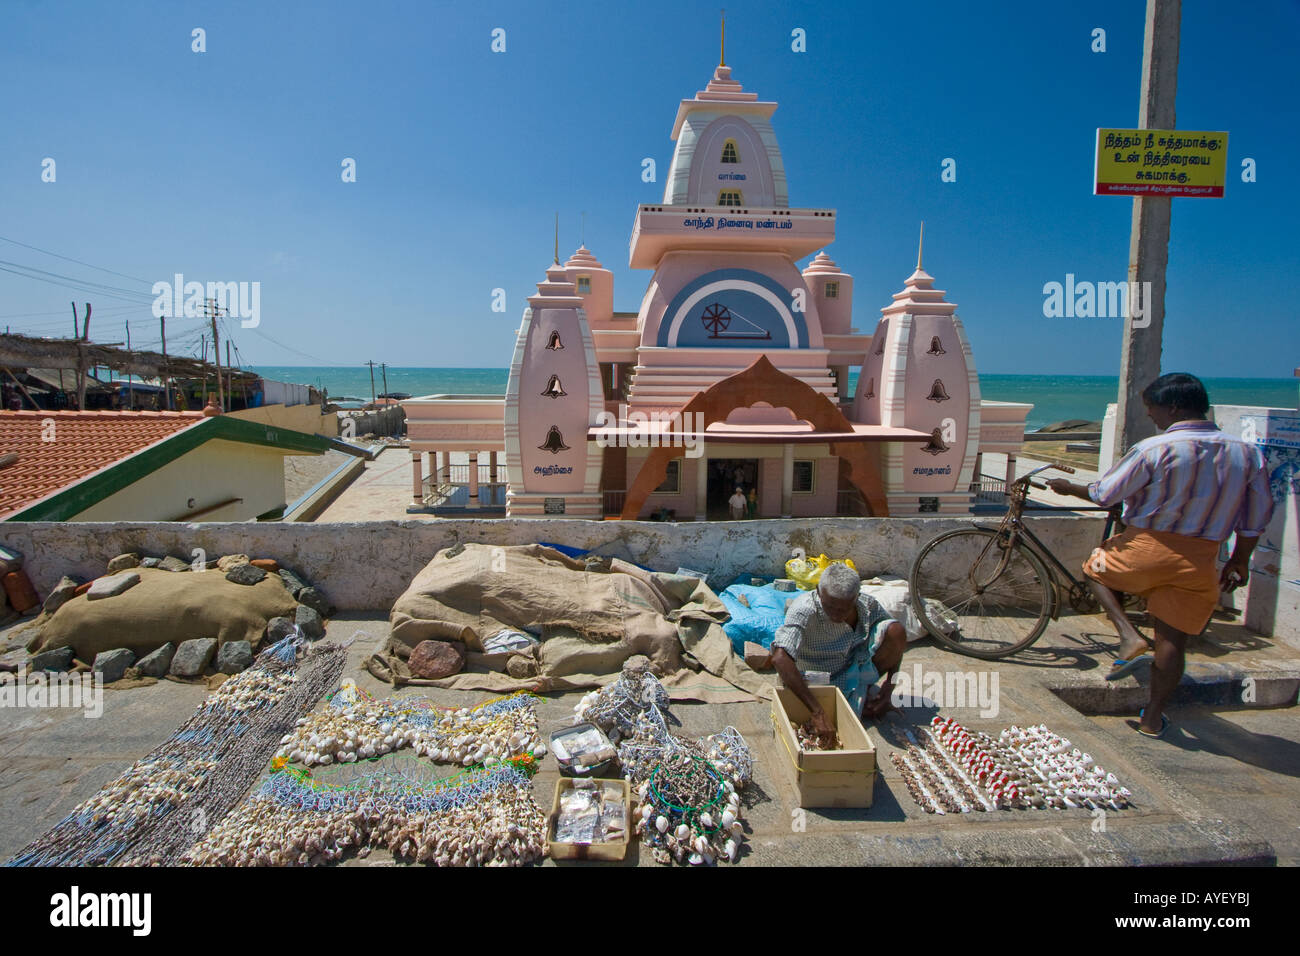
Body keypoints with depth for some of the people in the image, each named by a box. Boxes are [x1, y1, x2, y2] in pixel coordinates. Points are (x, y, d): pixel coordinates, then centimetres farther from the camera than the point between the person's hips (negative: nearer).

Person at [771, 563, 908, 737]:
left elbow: (897, 640, -4)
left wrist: (887, 692, -13)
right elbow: (780, 658, -47)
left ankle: (865, 685, 4)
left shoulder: (868, 605, -18)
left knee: (895, 631, -18)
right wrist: (817, 712, -51)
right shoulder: (804, 610, -34)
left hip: (858, 663, 4)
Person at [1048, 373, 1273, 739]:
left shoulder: (1153, 449, -14)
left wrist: (1068, 487, 12)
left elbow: (1104, 494, -6)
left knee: (1095, 568, 26)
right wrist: (1240, 560, 21)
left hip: (1148, 547, -4)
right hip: (1200, 559, 4)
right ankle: (1153, 717, 22)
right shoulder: (1247, 453, 2)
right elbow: (1256, 519, 9)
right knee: (1172, 639, 11)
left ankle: (1129, 637, 8)